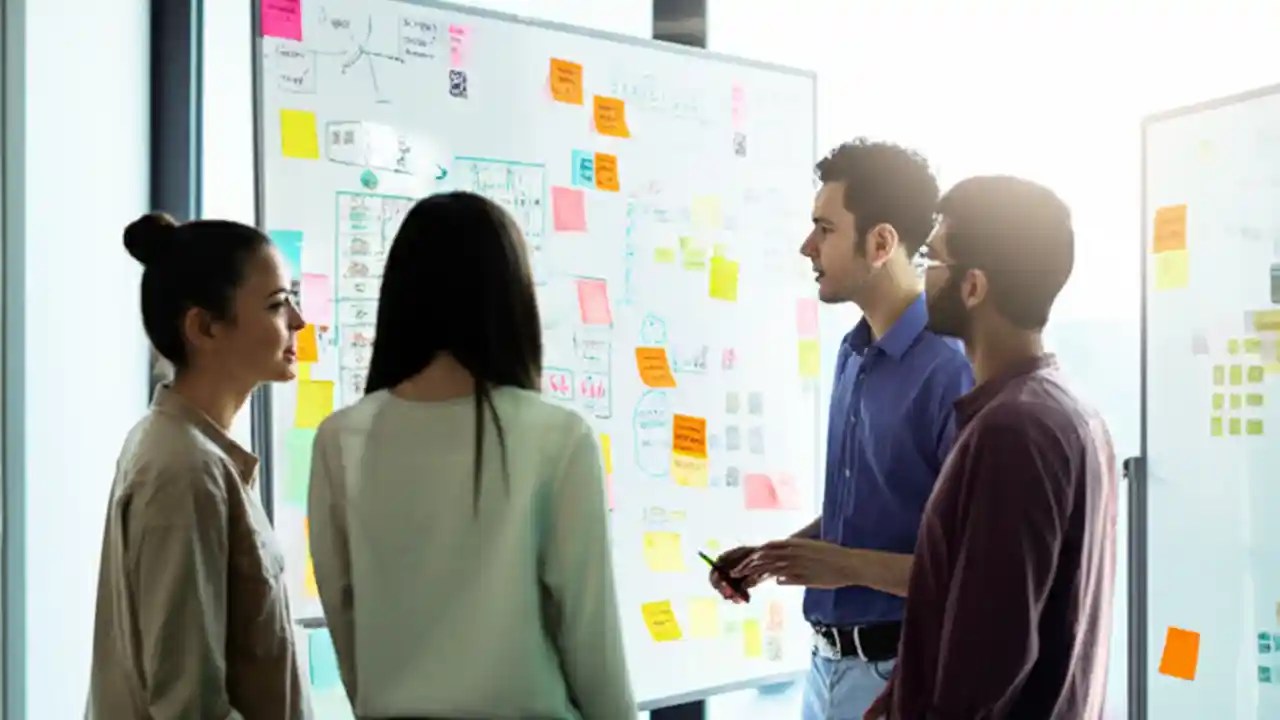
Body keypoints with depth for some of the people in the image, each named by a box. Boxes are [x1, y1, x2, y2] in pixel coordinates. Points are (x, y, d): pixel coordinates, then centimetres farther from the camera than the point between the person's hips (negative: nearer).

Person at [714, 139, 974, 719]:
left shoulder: (951, 370, -20)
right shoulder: (854, 354, 7)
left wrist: (850, 566, -23)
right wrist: (780, 550, 6)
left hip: (899, 668, -8)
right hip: (829, 658, 8)